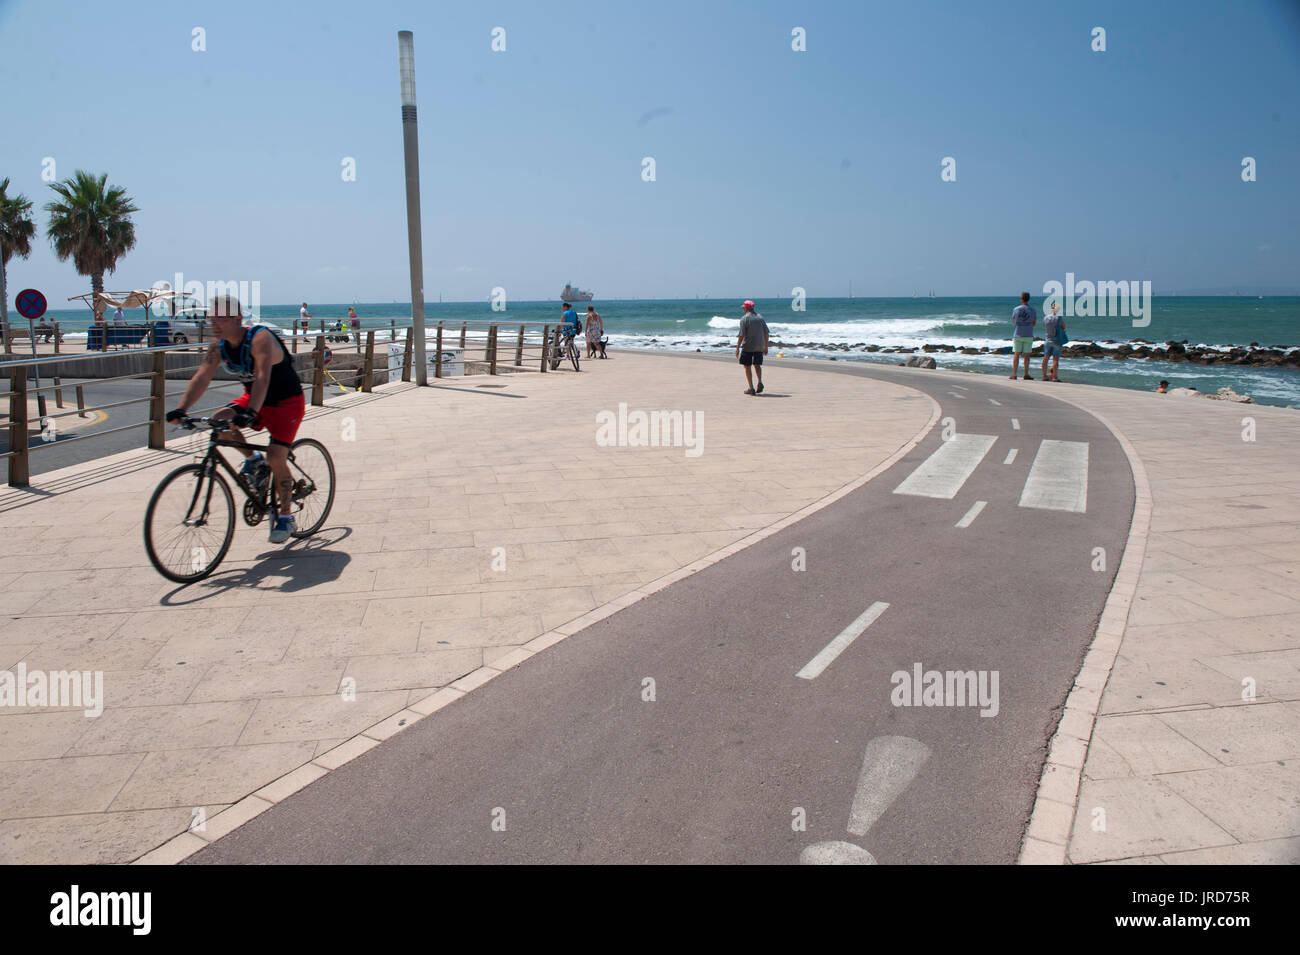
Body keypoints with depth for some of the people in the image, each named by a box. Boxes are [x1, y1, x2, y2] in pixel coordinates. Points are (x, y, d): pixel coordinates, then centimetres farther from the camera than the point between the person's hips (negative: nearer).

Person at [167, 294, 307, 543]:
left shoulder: (260, 339, -27)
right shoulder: (218, 347, -6)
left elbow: (262, 377, -41)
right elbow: (201, 378, -15)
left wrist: (250, 412, -54)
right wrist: (181, 409, -30)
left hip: (287, 402, -7)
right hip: (253, 398, 7)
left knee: (276, 457, -19)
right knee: (219, 421, -19)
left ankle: (285, 516, -2)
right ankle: (252, 459, 7)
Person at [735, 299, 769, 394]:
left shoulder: (744, 318, -9)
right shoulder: (760, 317, 8)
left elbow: (741, 335, -14)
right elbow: (766, 333, 8)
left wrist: (737, 348, -9)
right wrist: (766, 346, 15)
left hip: (748, 346, -5)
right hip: (759, 346, 5)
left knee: (747, 367, 4)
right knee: (757, 365, 19)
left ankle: (751, 388, 2)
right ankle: (760, 382, -2)